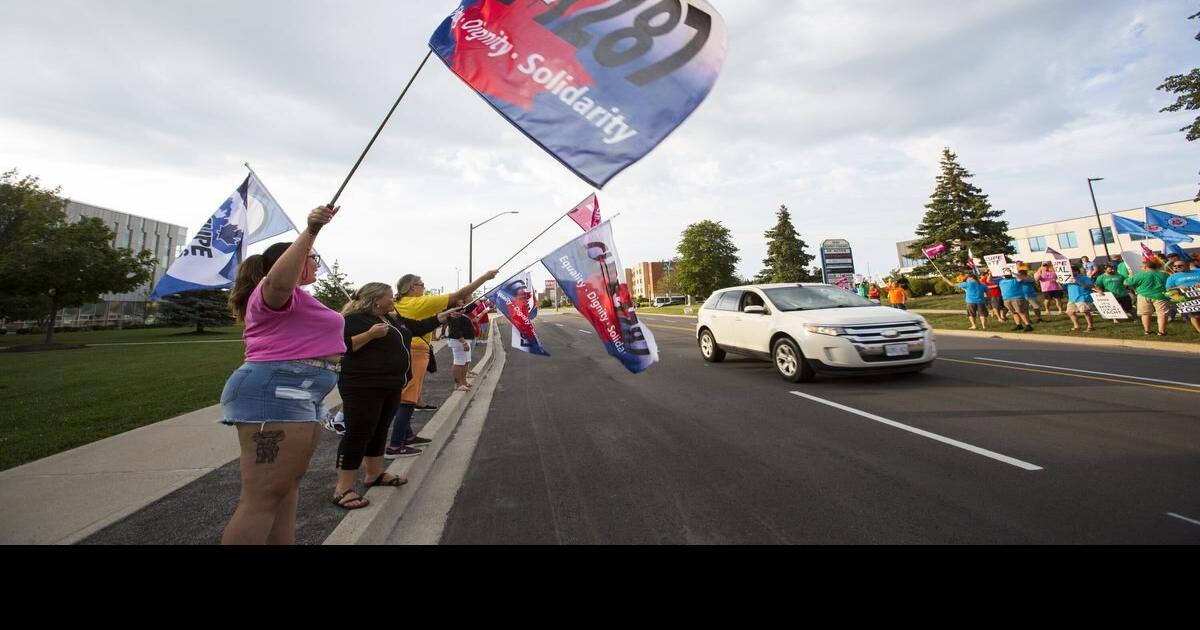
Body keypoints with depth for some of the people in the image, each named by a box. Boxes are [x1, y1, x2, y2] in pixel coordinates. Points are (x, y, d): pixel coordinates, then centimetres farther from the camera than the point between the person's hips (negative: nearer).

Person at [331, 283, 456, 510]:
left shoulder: (393, 319, 16)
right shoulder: (355, 319, -11)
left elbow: (418, 327, 26)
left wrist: (444, 316, 22)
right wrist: (370, 334, -27)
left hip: (391, 387, 9)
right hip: (363, 387, -9)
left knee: (380, 430, 17)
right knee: (358, 433, -6)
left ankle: (375, 474, 31)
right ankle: (342, 489, 2)